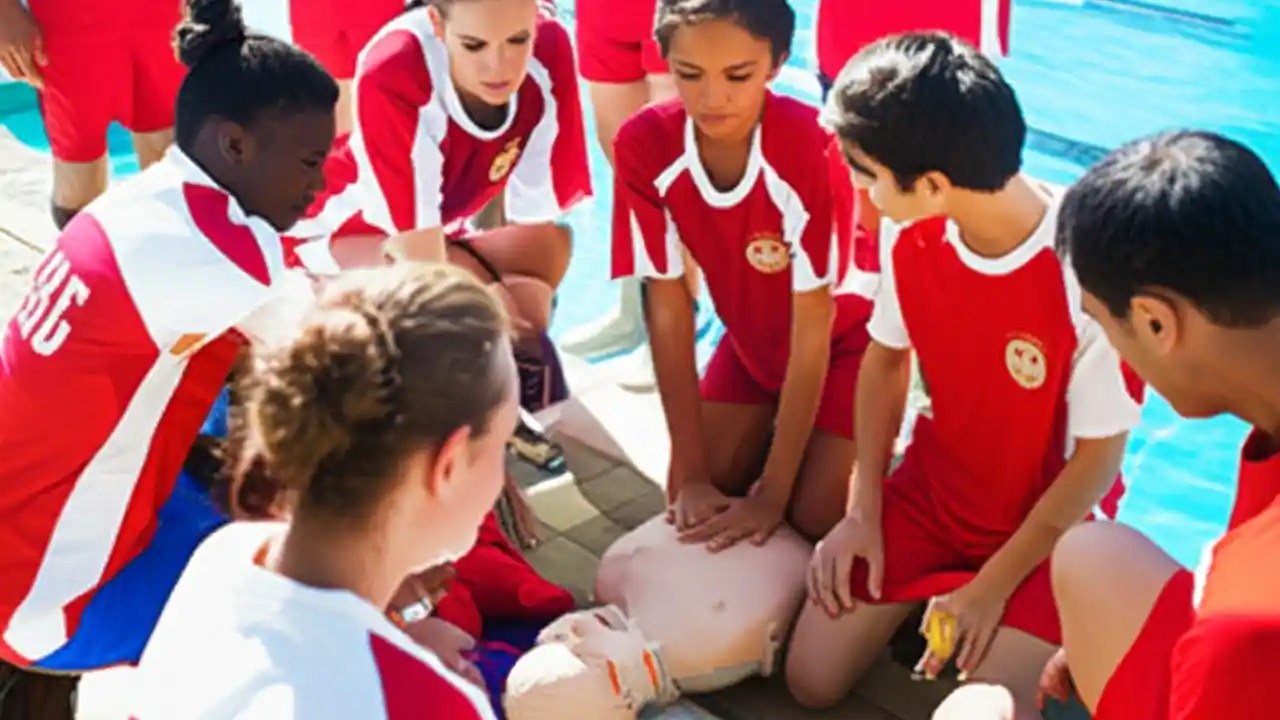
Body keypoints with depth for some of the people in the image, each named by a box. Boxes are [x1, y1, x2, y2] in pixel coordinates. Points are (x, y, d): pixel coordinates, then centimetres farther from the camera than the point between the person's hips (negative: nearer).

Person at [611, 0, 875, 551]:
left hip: (846, 335, -3)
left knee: (815, 517, -14)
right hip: (754, 334, 4)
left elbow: (812, 331, -28)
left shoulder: (811, 146, -36)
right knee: (693, 499, -3)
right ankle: (775, 428, 22)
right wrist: (692, 476, -19)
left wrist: (772, 492, -26)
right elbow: (668, 311, -19)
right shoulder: (644, 145, -25)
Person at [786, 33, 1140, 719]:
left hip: (1050, 523, -4)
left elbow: (1098, 458, -19)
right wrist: (863, 510, -3)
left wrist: (992, 587, -14)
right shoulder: (913, 239, -13)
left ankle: (1012, 629, 9)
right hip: (931, 490, 4)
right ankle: (927, 594, 19)